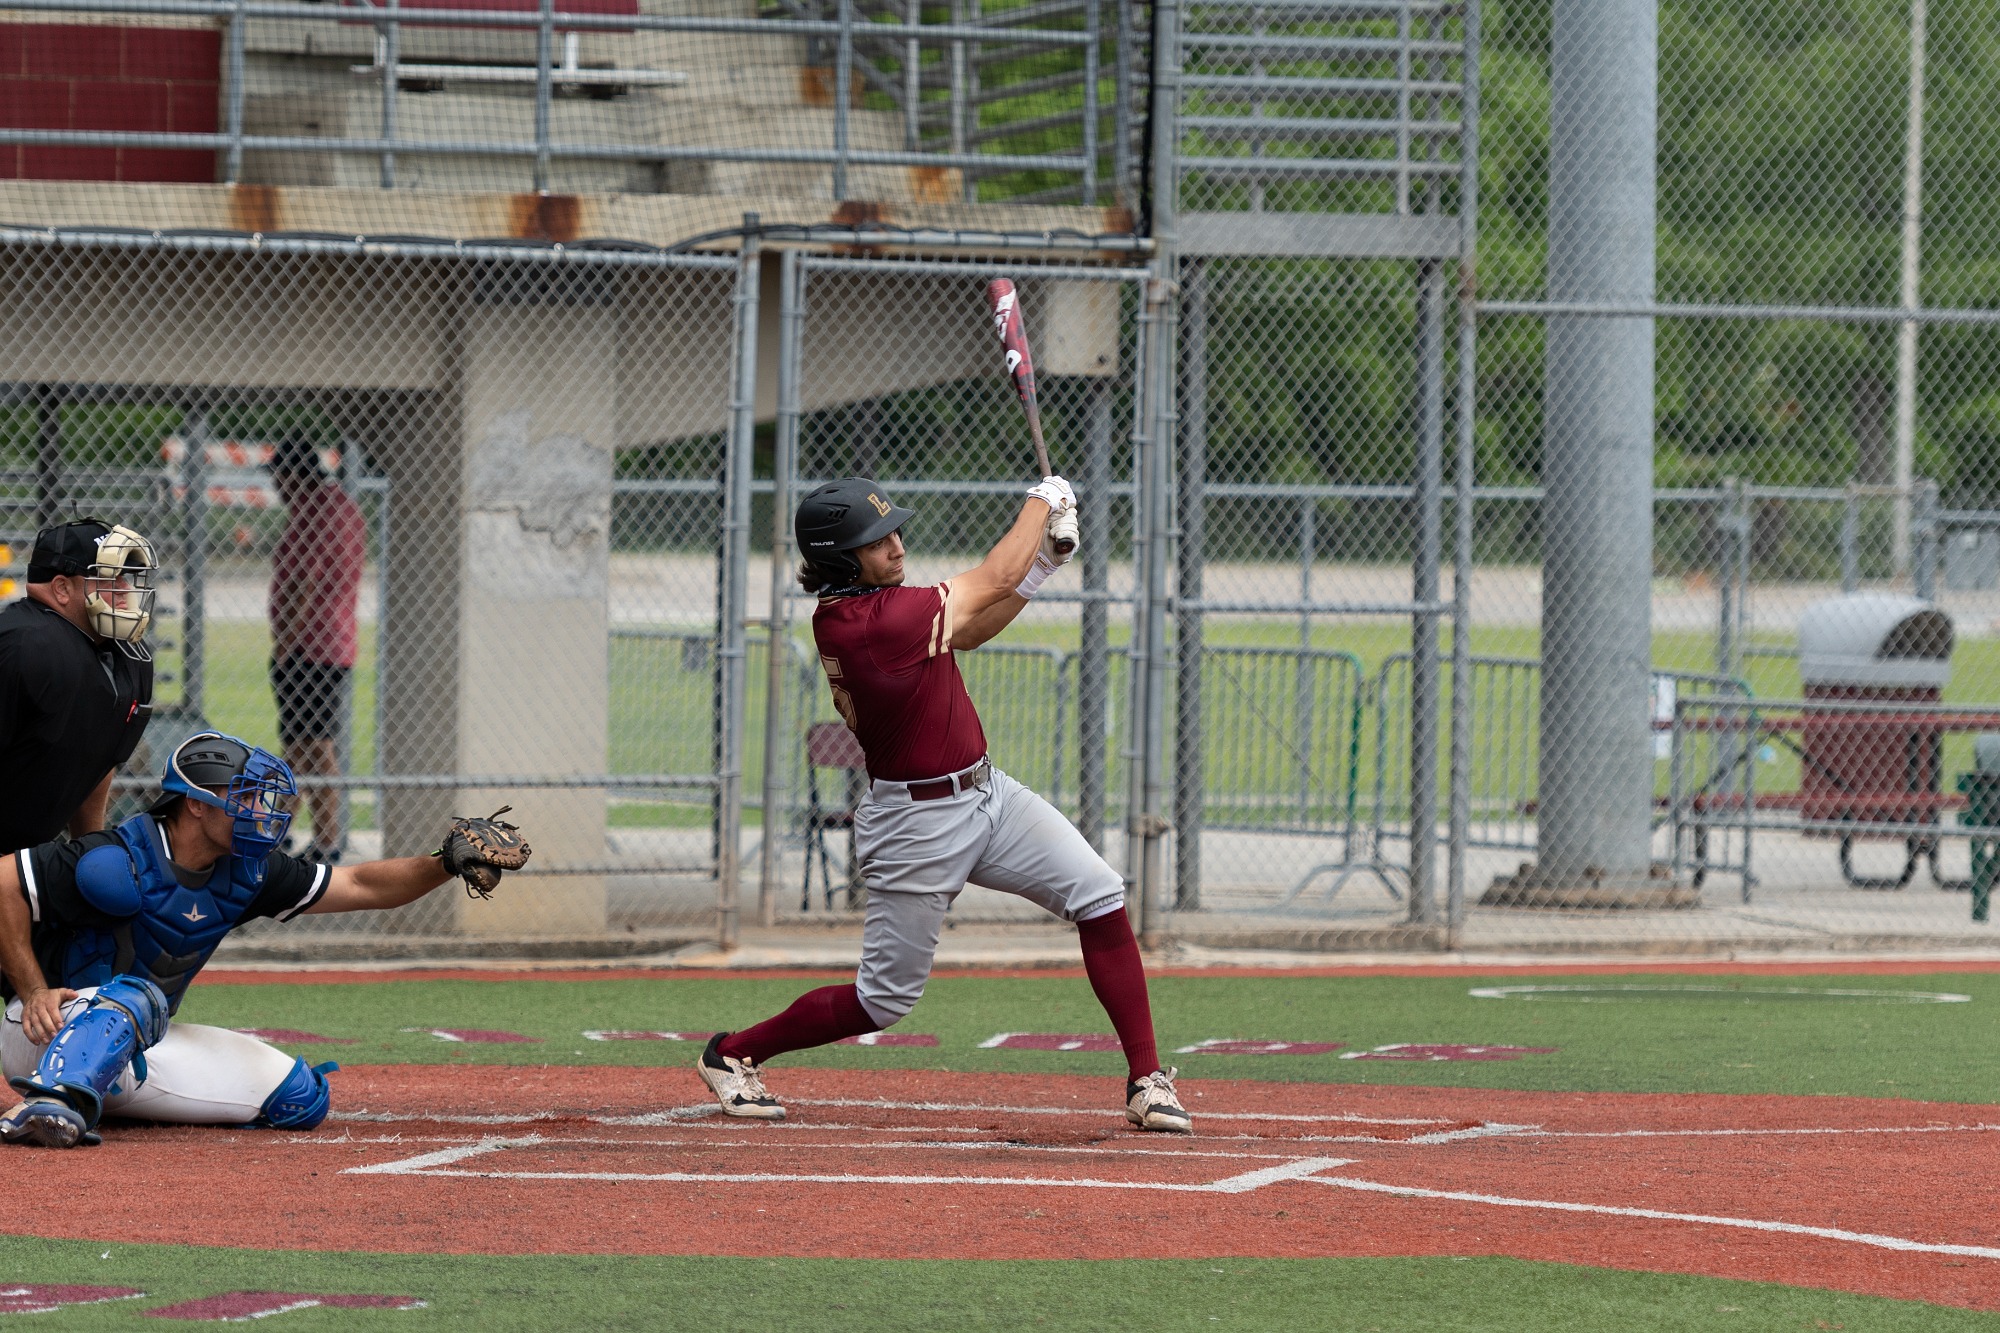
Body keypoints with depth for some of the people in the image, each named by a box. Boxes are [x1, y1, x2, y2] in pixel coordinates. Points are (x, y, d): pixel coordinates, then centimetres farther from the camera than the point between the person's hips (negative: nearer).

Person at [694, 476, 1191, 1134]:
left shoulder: (843, 611, 1)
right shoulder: (878, 622, -26)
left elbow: (966, 629, 13)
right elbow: (995, 580, -15)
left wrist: (1041, 563, 2)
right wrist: (1042, 500, 1)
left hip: (986, 793, 9)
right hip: (917, 825, -9)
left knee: (1100, 896, -5)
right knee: (884, 1000, 3)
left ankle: (1146, 1080, -3)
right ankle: (734, 1053, 25)